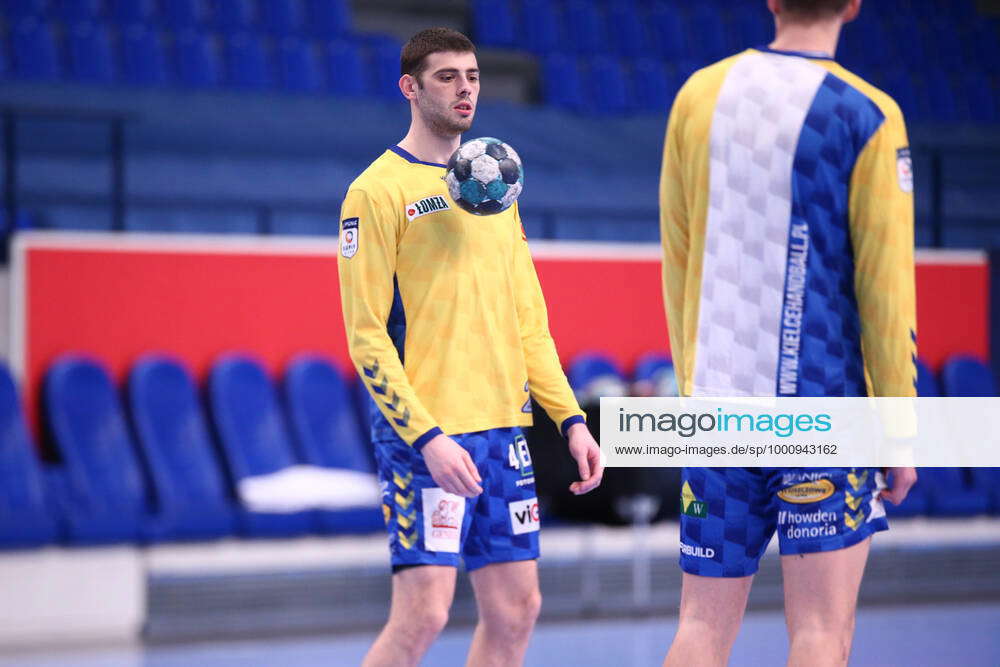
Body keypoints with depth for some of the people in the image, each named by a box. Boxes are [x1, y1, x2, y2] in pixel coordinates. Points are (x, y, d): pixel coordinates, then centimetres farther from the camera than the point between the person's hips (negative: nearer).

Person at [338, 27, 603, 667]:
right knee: (423, 614, -12)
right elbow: (366, 334, -10)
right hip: (425, 433, -7)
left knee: (516, 610, 6)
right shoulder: (378, 190, -6)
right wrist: (426, 437, -19)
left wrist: (570, 417, 9)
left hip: (503, 426, 7)